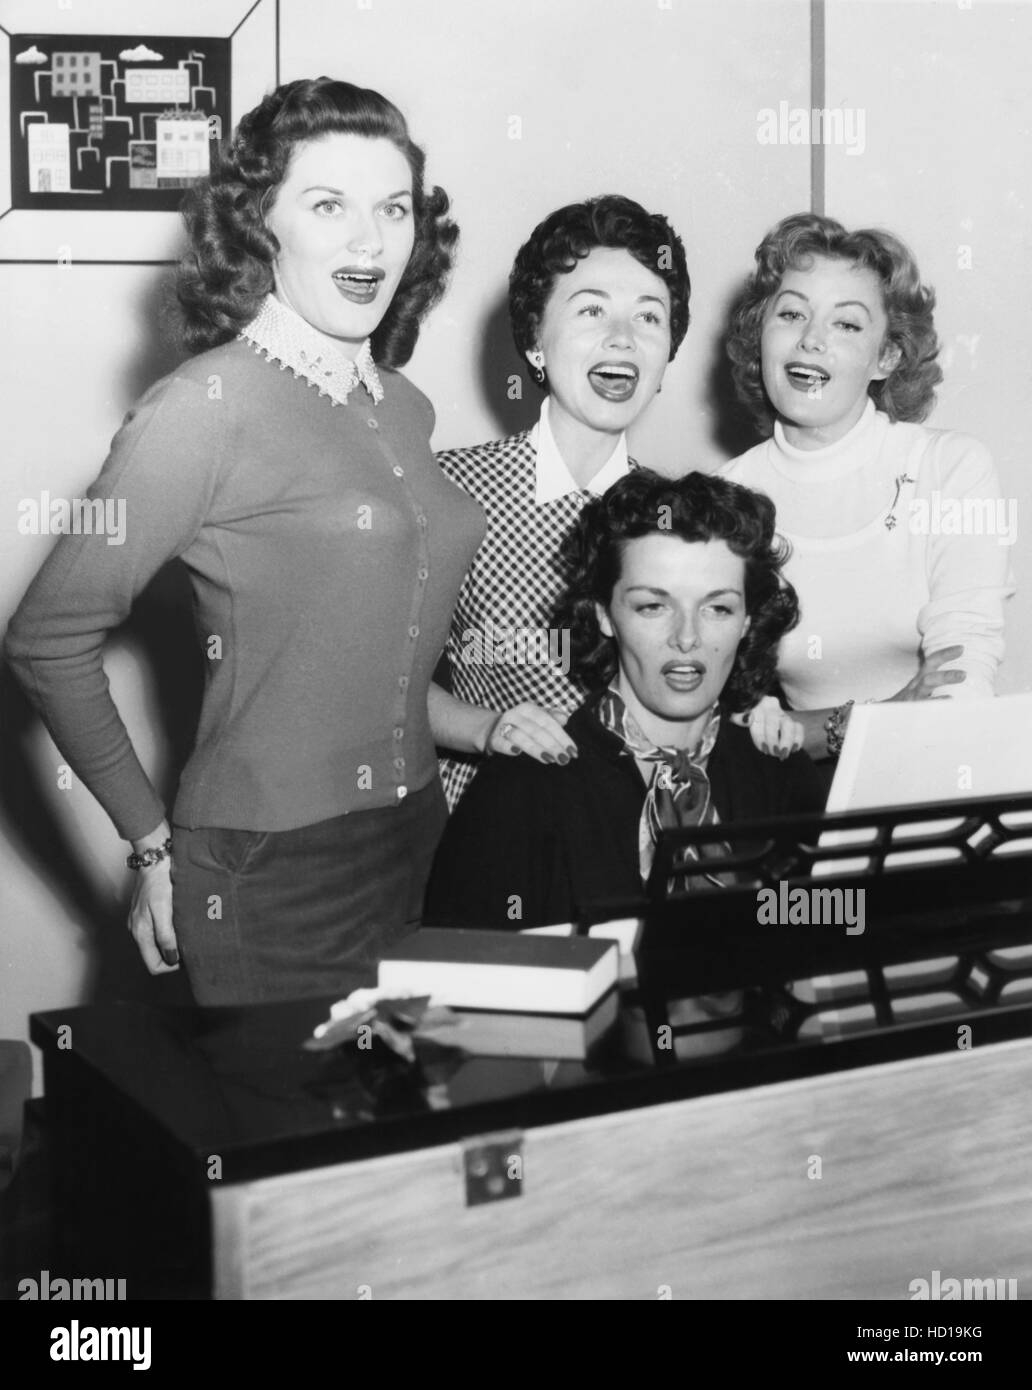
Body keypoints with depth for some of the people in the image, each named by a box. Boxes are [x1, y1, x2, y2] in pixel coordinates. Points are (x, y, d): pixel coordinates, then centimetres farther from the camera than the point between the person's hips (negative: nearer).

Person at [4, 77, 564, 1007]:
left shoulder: (406, 409, 9)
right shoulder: (207, 406, -12)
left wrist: (485, 727, 8)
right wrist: (154, 844, -5)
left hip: (417, 850, 7)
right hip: (269, 876, -7)